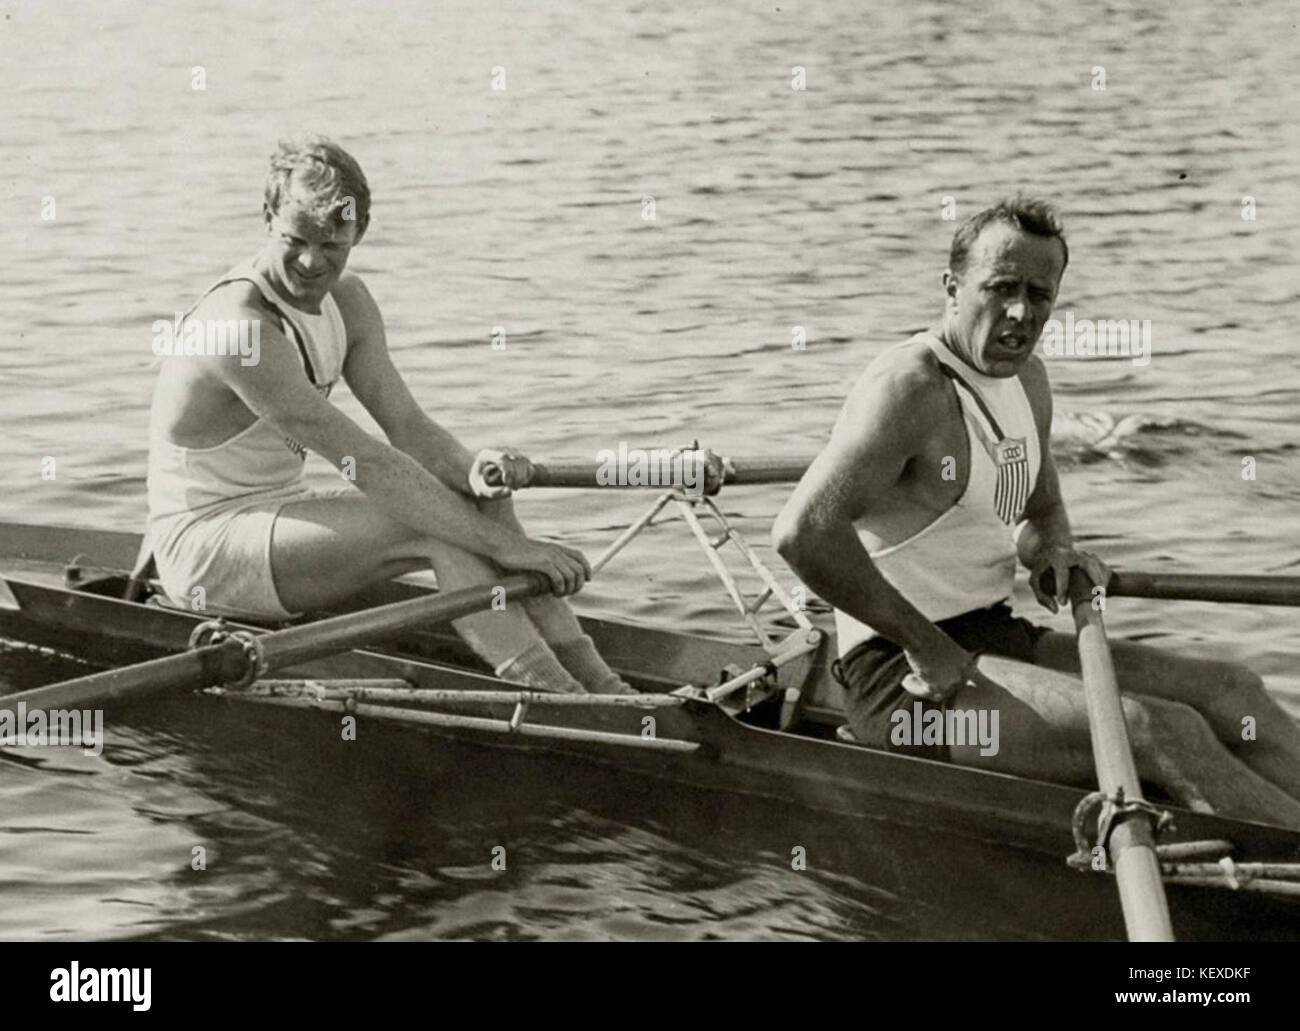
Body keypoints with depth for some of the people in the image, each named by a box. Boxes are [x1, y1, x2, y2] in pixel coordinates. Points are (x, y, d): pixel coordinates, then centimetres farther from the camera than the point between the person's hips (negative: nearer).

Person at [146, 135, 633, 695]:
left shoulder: (347, 301, 4)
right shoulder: (241, 327, -26)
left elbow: (409, 428, -2)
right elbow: (365, 464, -28)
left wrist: (474, 470, -26)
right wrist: (503, 544, -28)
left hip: (276, 513, 9)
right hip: (203, 546, -9)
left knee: (482, 499, -6)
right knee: (438, 528, -24)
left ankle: (601, 685, -11)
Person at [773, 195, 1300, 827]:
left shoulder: (1027, 378, 12)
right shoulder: (910, 385, -18)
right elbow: (803, 531, -31)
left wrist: (1050, 551, 4)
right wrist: (927, 646, -23)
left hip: (1000, 640, 10)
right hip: (904, 679, -10)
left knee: (1231, 692, -1)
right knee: (1164, 733, -24)